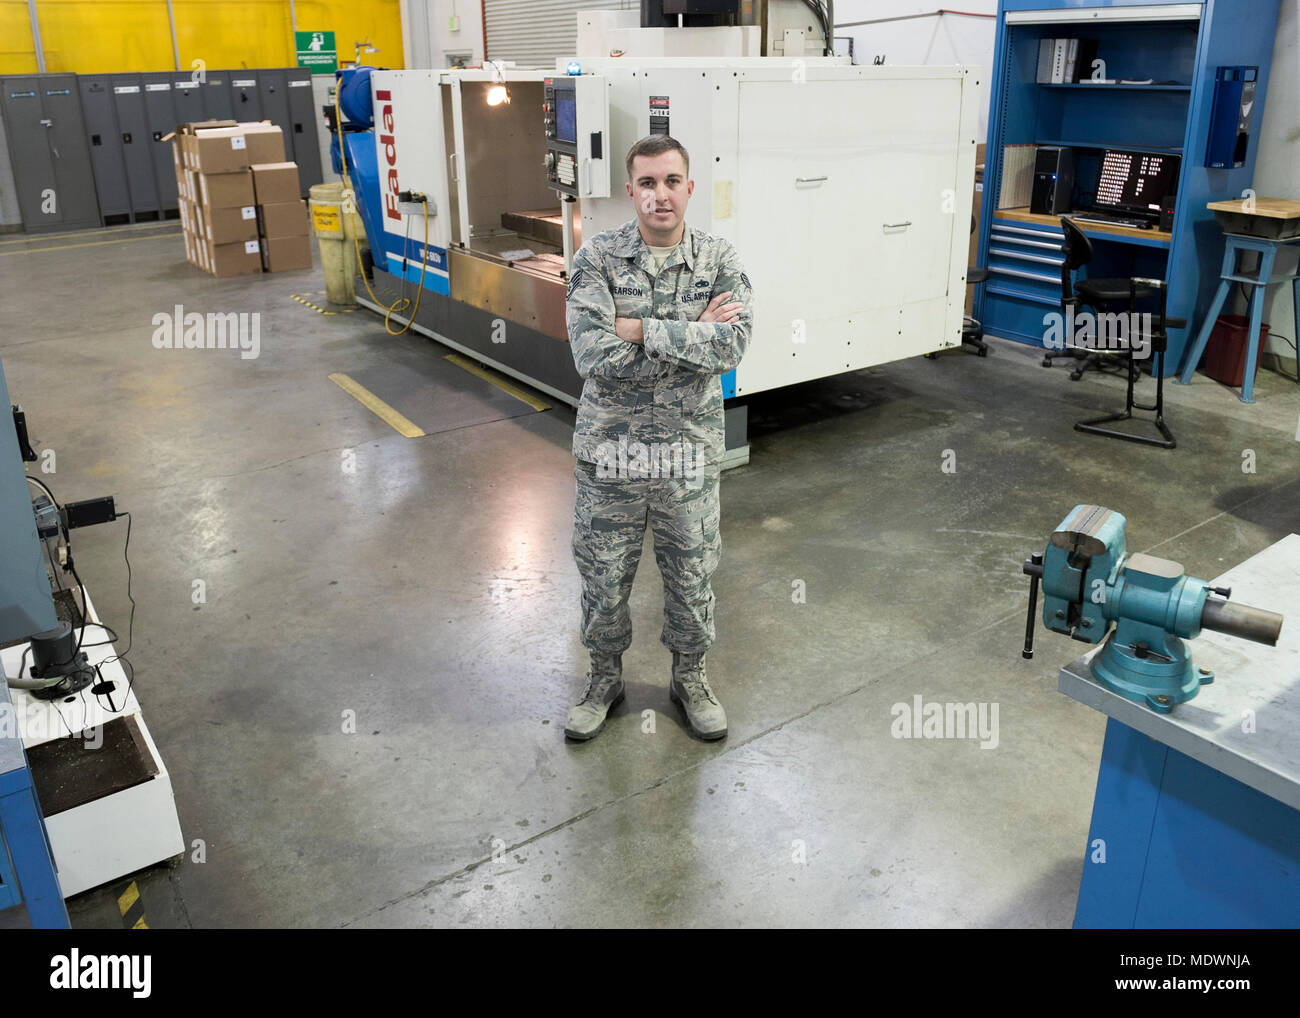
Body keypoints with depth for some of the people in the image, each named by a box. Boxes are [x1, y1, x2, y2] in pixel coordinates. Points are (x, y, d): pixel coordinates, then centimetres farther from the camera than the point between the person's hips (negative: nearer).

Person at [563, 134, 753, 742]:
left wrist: (637, 328, -23)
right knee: (603, 577, 14)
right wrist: (693, 335, -20)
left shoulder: (721, 260, -4)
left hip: (690, 449, 1)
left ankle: (690, 677, 39)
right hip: (610, 447, 0)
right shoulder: (596, 259, -8)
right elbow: (594, 355, -22)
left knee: (691, 576, 15)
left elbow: (732, 346, -20)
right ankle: (604, 679, 38)